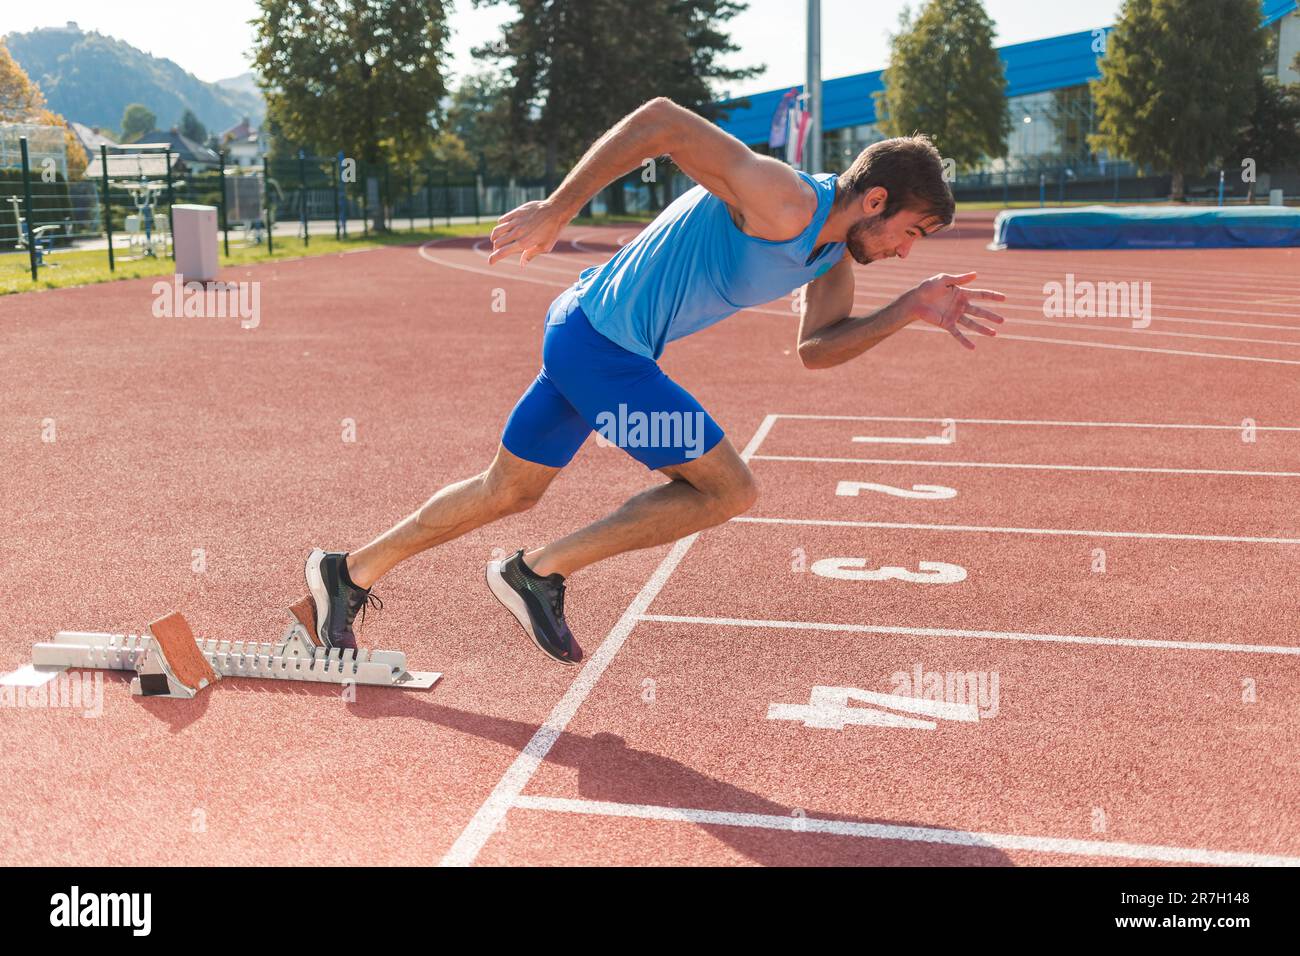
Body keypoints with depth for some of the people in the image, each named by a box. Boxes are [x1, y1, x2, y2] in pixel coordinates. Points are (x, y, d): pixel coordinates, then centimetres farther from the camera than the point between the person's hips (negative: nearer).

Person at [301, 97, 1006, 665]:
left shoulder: (836, 249, 6)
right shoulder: (783, 204, -23)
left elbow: (817, 347, 13)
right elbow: (661, 120, -26)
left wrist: (908, 310, 0)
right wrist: (555, 211, -25)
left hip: (585, 334, 10)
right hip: (600, 339, -10)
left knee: (507, 491, 19)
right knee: (728, 489, -6)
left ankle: (350, 574, 33)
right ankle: (539, 572, 1)